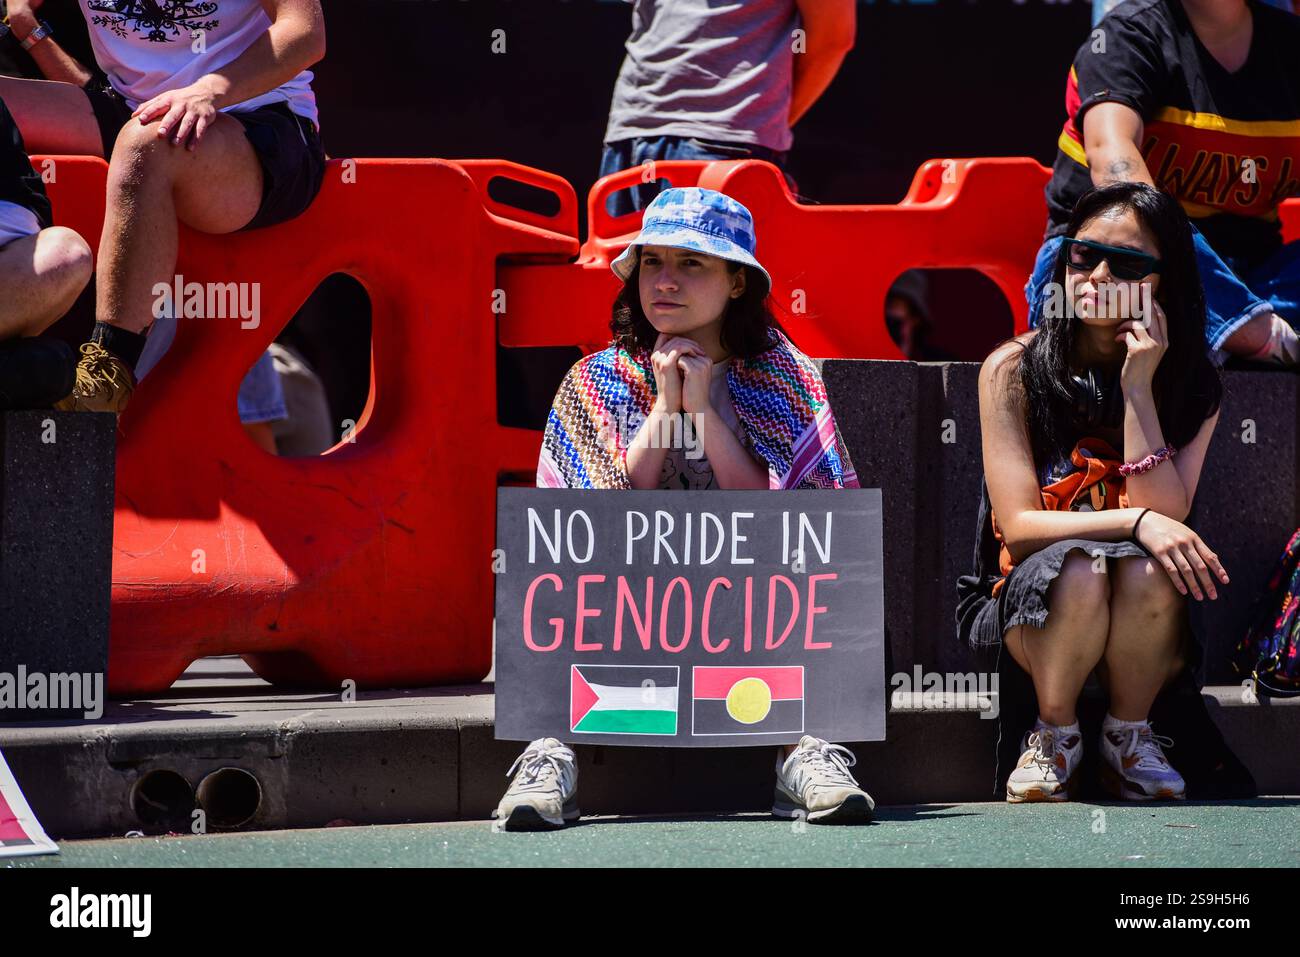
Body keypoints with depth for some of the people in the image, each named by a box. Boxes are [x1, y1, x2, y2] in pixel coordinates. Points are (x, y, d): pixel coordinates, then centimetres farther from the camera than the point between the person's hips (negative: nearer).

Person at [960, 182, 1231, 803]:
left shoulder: (1193, 385, -2)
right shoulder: (1013, 370, -7)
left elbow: (1165, 517, -16)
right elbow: (1017, 525, -15)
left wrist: (1138, 389, -19)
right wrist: (1135, 521, -29)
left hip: (1141, 628, 1)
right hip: (1033, 605, -1)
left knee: (1147, 571, -33)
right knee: (1080, 570, -34)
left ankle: (1129, 737, -7)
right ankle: (1053, 737, -8)